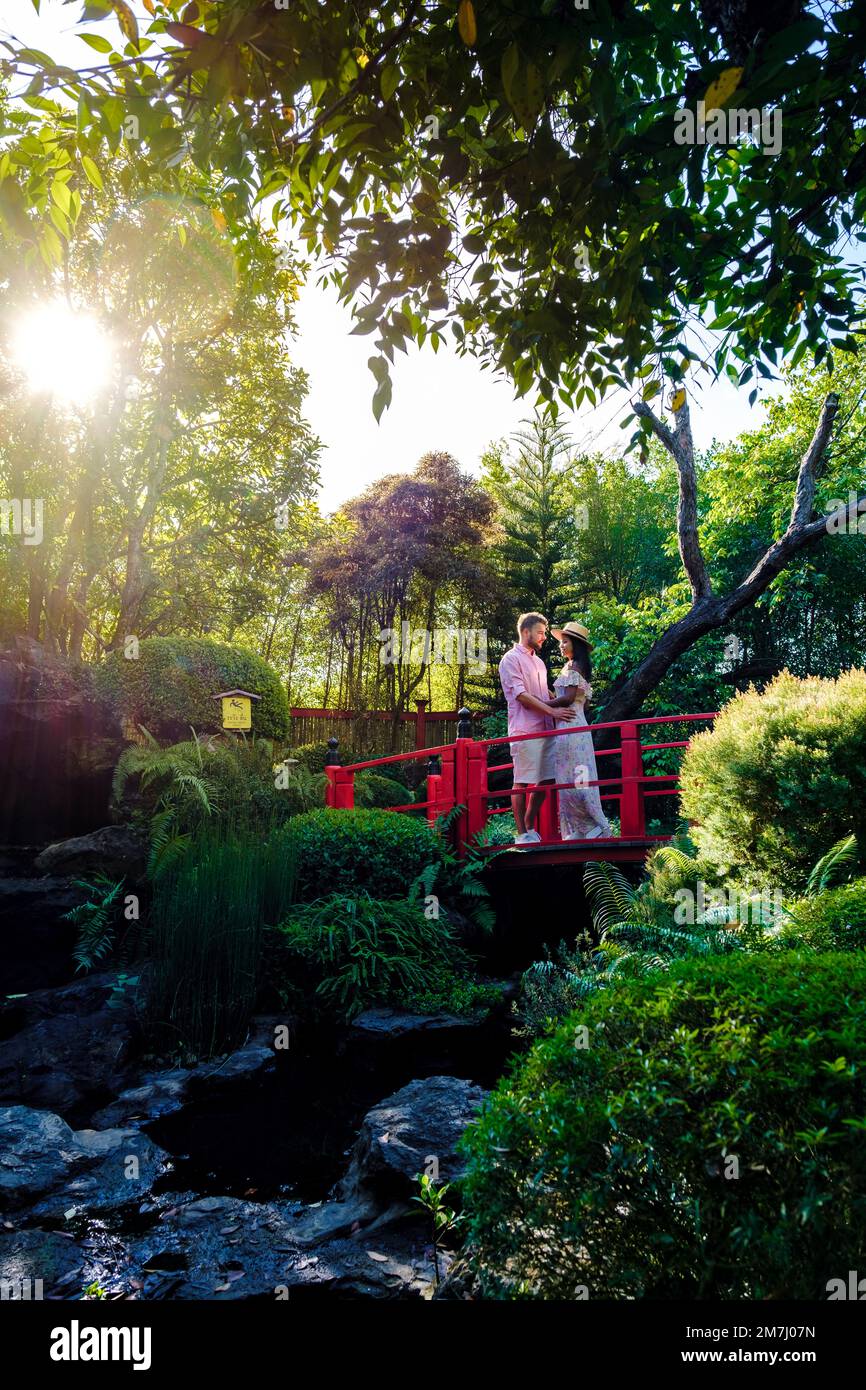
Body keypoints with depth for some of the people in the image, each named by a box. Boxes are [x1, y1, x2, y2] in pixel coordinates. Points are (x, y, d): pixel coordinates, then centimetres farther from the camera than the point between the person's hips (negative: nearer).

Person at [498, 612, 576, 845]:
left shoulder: (538, 662, 20)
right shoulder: (511, 660, -6)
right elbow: (521, 695, -15)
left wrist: (568, 700, 13)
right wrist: (553, 711, -19)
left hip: (545, 729, 8)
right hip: (525, 730, -8)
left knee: (545, 781, 8)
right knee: (522, 782, -3)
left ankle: (530, 828, 20)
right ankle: (522, 834, 4)